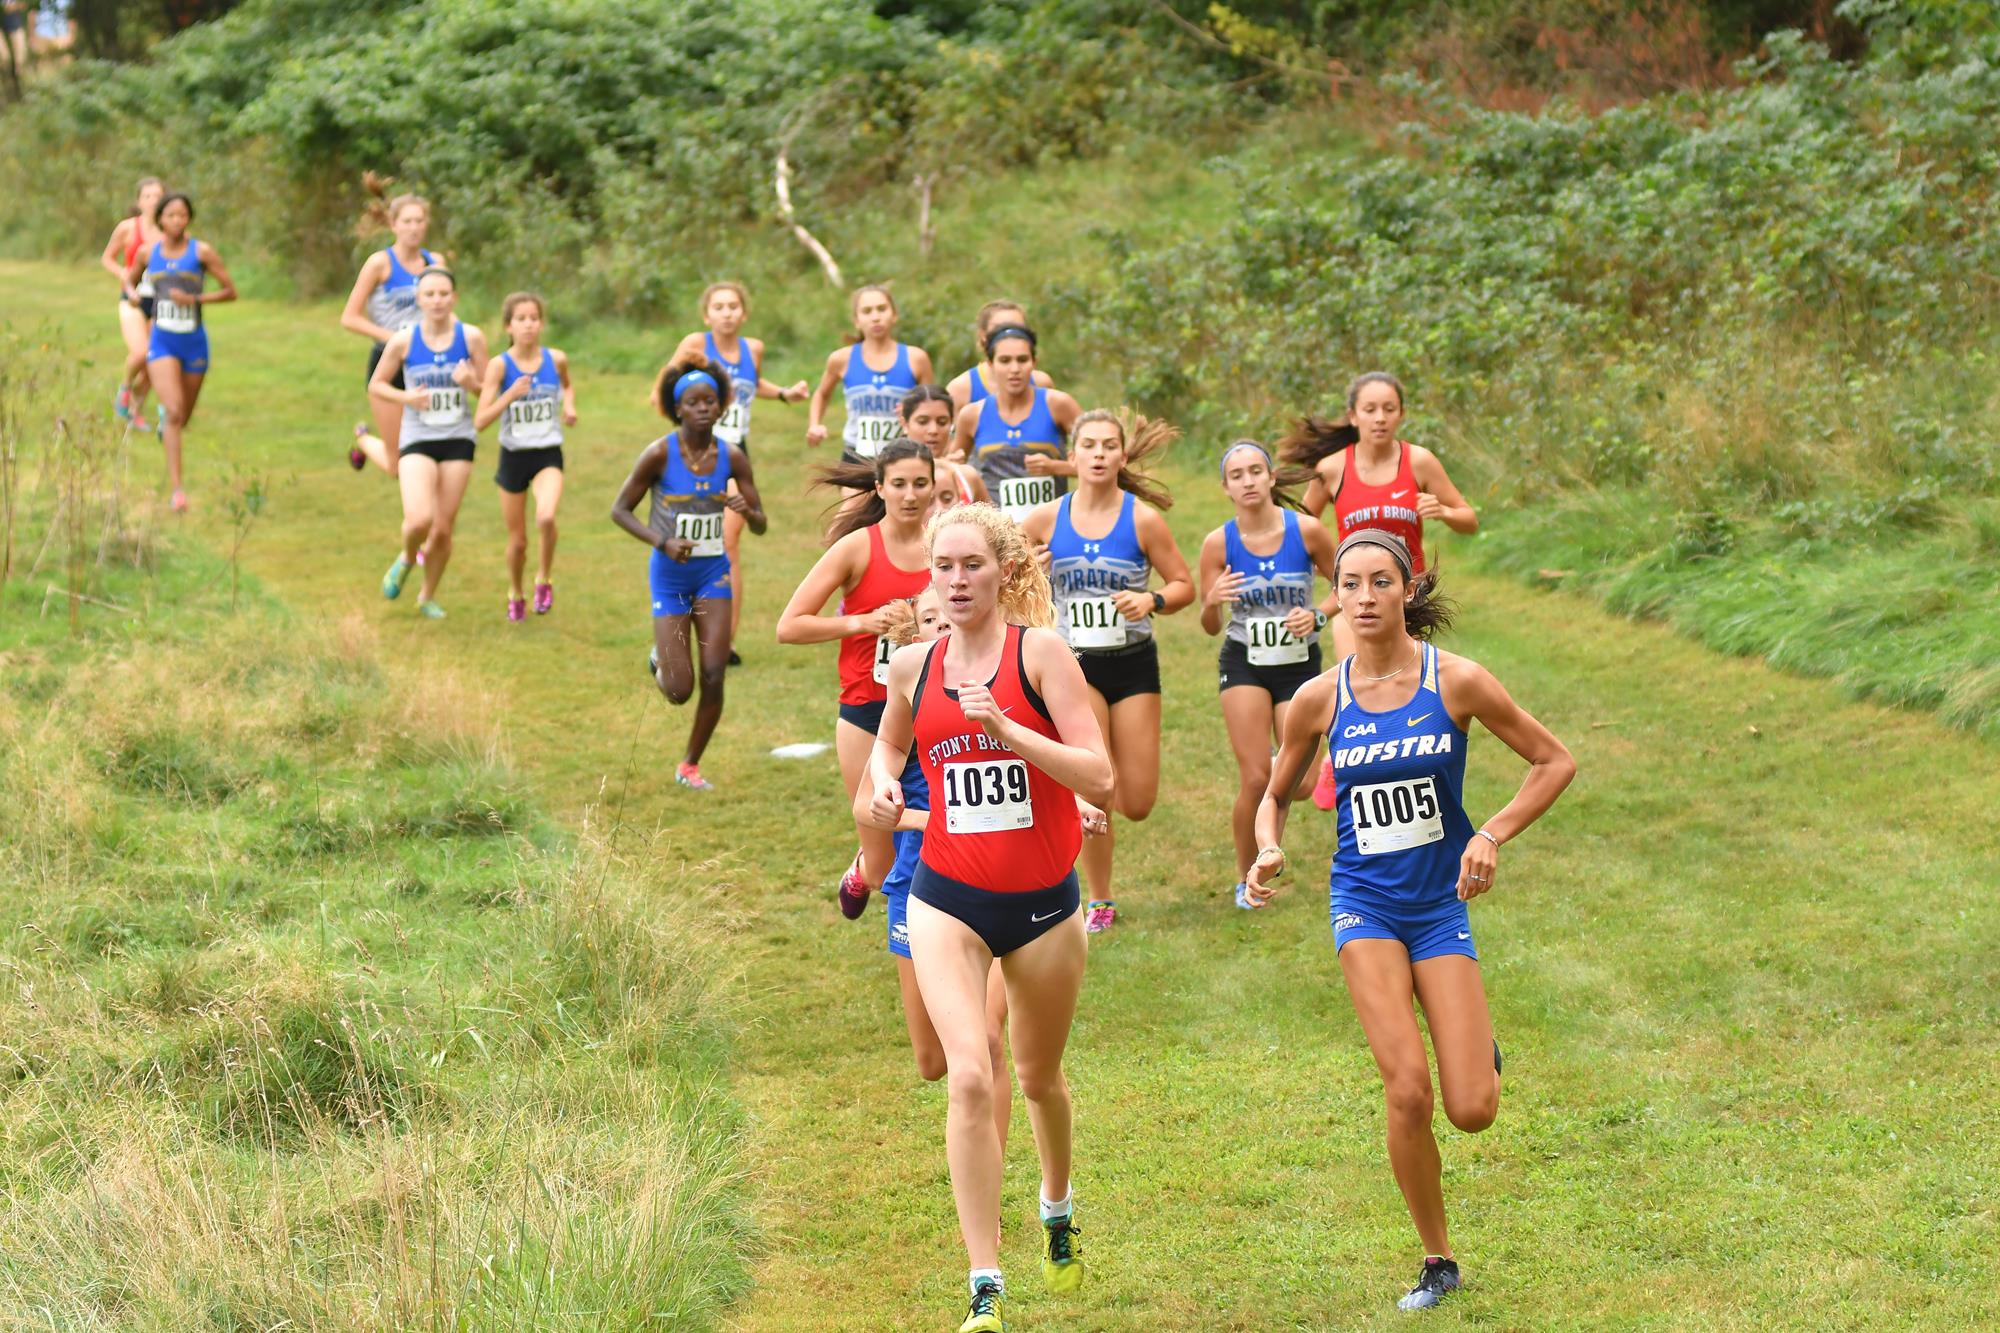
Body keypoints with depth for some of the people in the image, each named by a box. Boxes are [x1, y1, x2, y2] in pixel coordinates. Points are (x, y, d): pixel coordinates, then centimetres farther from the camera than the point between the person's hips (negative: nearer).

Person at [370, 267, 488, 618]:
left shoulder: (471, 337, -5)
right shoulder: (404, 341, -7)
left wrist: (470, 382, -20)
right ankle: (407, 558, 15)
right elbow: (376, 384, 4)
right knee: (419, 520, -21)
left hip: (458, 441, 2)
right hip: (417, 440, -2)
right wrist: (406, 397, -15)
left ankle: (428, 597, 27)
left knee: (443, 529, 5)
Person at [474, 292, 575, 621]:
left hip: (548, 454, 0)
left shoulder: (556, 360, -3)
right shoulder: (500, 365, -10)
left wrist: (569, 405, 2)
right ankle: (515, 594, 38)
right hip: (513, 455, 0)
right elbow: (480, 421, -15)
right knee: (517, 540, 10)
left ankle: (545, 578, -2)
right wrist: (511, 394, -26)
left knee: (546, 517, -29)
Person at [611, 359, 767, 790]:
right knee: (679, 690, -5)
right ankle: (659, 661, 34)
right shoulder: (659, 454, -13)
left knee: (714, 677, -7)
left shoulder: (732, 457, -4)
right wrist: (663, 542, -21)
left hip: (713, 573, 3)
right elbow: (620, 510, -6)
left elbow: (761, 526, 1)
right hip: (670, 575, -3)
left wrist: (747, 511, -23)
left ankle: (690, 766, 14)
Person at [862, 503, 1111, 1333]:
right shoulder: (913, 666, 2)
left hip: (1043, 901, -1)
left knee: (1039, 1076, 17)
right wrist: (883, 779, 2)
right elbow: (889, 740, 25)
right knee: (970, 1077, -17)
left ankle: (1057, 1209, 50)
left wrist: (1004, 728, -27)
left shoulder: (1039, 651, -9)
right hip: (947, 900, 1)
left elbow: (1098, 777, -17)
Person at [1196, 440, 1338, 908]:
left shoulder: (1305, 530, -11)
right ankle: (1246, 878, 11)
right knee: (1255, 779, -9)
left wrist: (1317, 615, -15)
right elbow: (1211, 626, -2)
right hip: (1244, 663, -1)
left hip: (1300, 664, 1)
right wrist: (1213, 601, -24)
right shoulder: (1218, 544, -9)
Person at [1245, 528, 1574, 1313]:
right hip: (1365, 902, 0)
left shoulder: (1456, 682, -8)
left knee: (1472, 1111, -8)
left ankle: (1480, 1048, 31)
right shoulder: (1319, 700, -2)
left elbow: (1554, 761, 1)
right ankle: (1437, 1262, 3)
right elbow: (1276, 793, 13)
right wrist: (1268, 851, -8)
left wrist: (1493, 835, -12)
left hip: (1441, 902, 0)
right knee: (1407, 1093, -17)